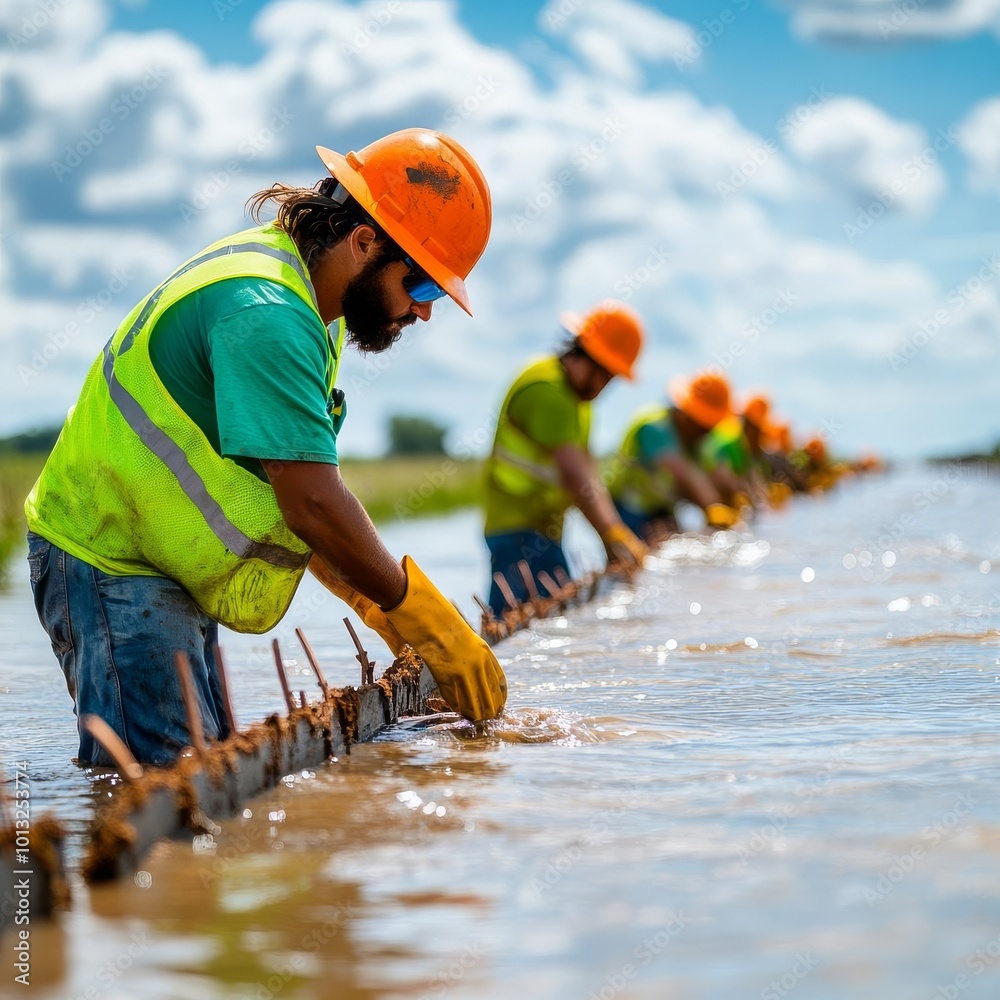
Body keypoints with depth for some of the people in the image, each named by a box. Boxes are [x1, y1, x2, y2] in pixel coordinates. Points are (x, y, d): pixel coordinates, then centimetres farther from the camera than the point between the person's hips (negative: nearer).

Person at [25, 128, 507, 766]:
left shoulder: (301, 300, 10)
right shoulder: (266, 315, -24)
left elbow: (301, 492, 11)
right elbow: (312, 504, -27)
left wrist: (376, 604, 2)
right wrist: (423, 619, -17)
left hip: (167, 567, 11)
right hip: (110, 564, -11)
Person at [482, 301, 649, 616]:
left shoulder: (575, 392, 15)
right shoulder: (547, 390, -18)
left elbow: (588, 471, 9)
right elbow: (573, 474, -26)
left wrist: (616, 531, -2)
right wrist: (613, 535, -29)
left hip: (542, 529, 10)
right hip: (518, 531, -10)